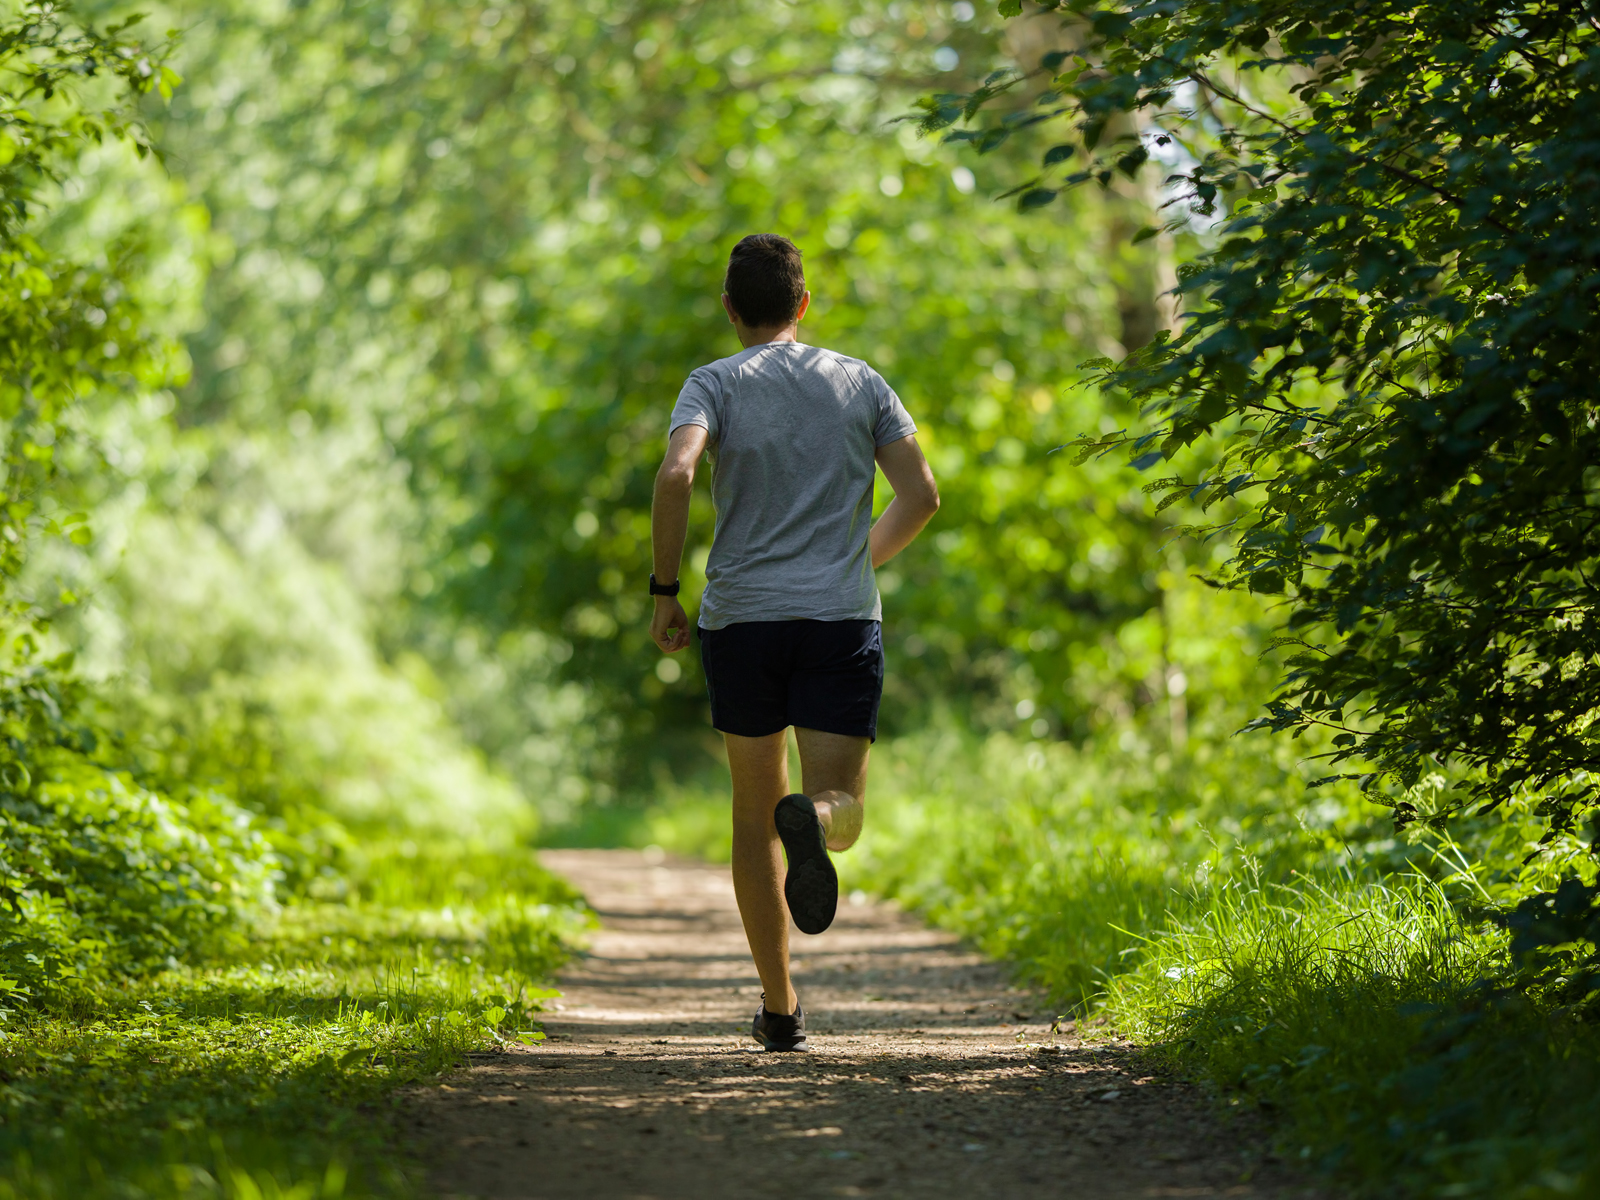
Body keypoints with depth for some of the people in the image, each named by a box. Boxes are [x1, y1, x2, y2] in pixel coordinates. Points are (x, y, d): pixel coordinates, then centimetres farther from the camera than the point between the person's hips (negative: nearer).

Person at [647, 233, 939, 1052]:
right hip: (842, 617, 0)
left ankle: (780, 1008, 12)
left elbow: (675, 476, -16)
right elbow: (921, 495, 4)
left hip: (741, 617, 0)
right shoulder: (859, 383, 9)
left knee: (754, 814, 12)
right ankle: (813, 819, -41)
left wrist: (664, 591, -7)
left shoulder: (716, 384, 2)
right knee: (842, 807, -2)